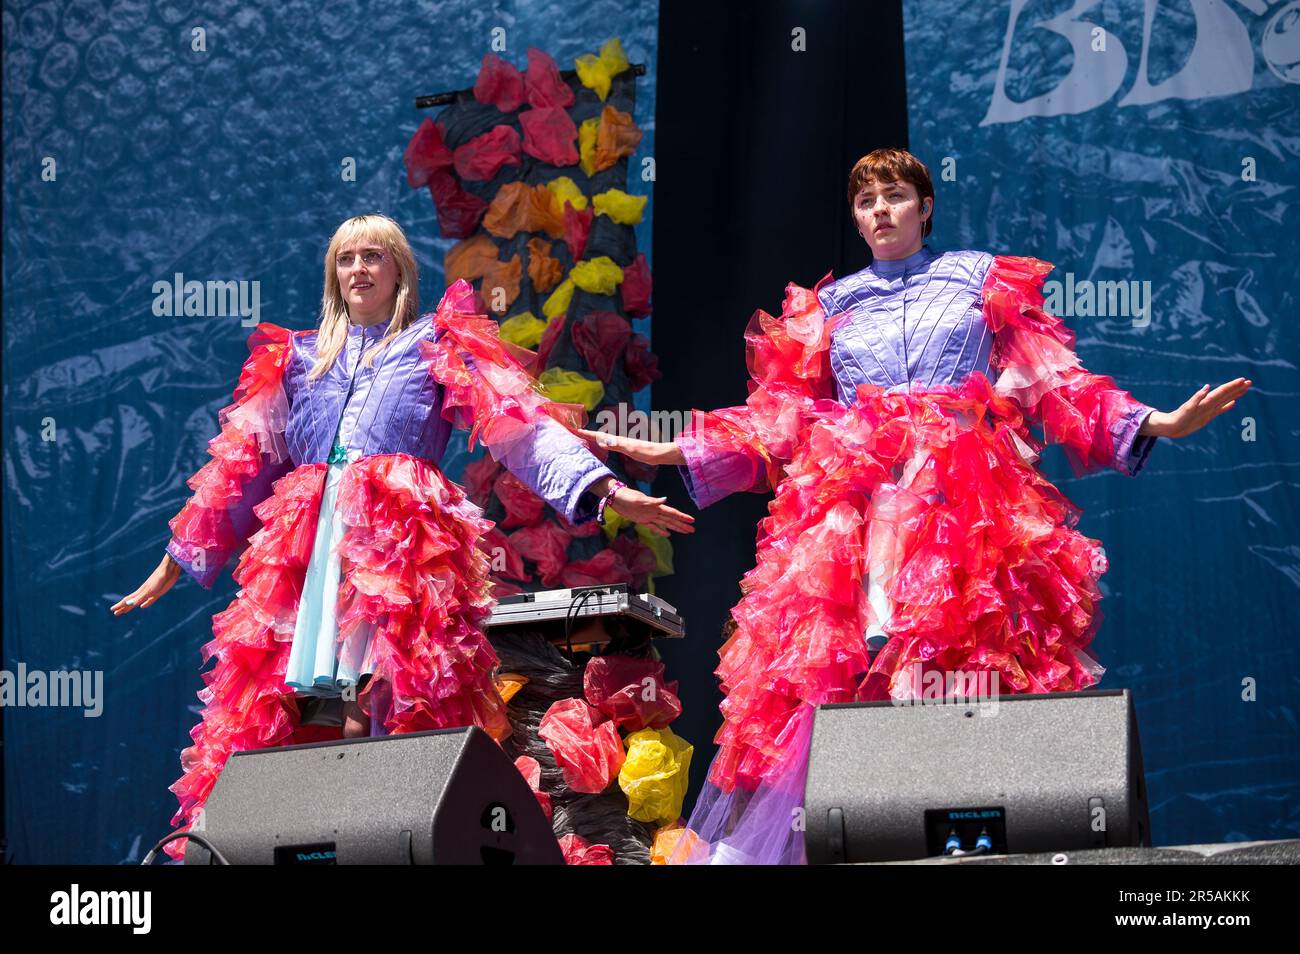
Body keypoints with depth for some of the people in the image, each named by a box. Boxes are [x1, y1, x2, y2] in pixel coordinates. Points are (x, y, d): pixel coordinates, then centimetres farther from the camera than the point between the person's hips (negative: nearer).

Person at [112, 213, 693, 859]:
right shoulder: (296, 359, 24)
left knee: (406, 705, -19)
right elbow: (240, 466, 28)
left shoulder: (439, 346, 15)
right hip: (308, 551, 3)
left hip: (406, 541, -3)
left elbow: (522, 428, 4)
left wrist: (607, 489, -9)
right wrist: (179, 558, 28)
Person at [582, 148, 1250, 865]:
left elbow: (1051, 383, 12)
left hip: (968, 483, -2)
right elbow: (780, 415, 21)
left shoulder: (983, 279, 19)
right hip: (854, 495, 2)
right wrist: (670, 451, 13)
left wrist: (1161, 424, 0)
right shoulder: (828, 306, 24)